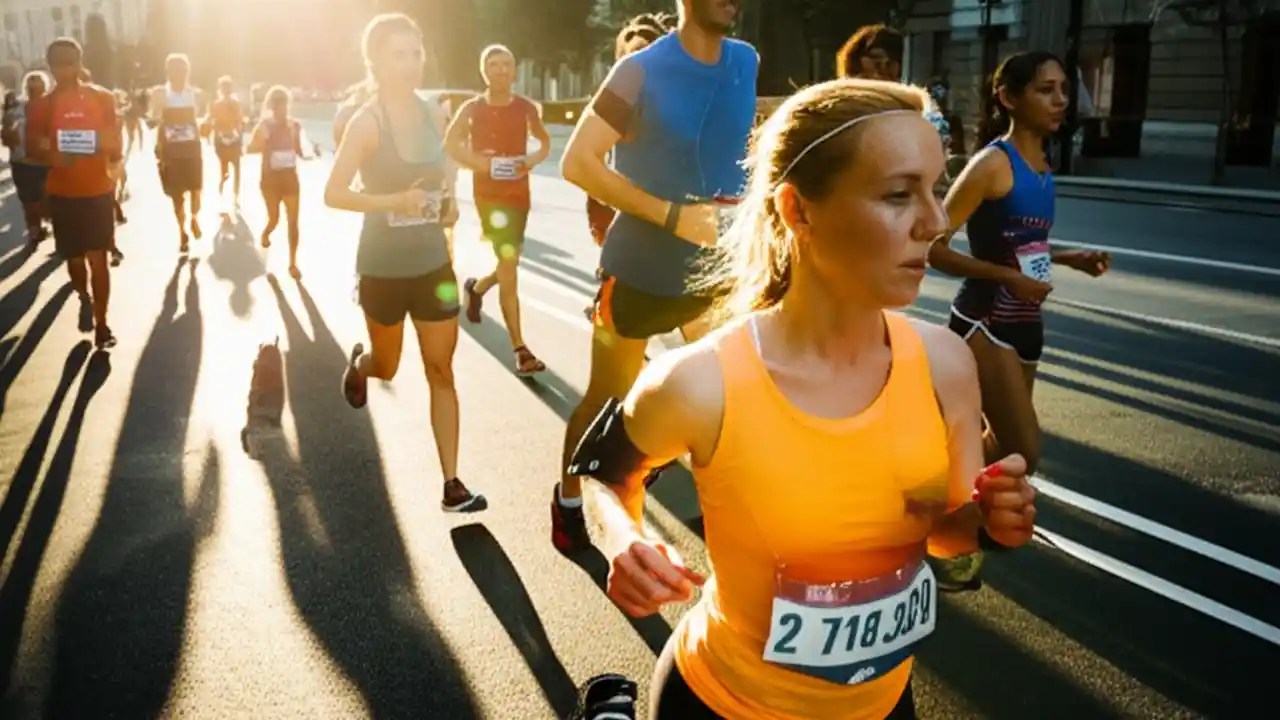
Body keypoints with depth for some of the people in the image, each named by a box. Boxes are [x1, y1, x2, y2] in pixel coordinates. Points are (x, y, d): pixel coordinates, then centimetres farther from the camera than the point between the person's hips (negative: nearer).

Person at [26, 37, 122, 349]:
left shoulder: (103, 98, -1)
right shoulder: (41, 106, 1)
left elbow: (117, 143, 4)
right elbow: (31, 148, 4)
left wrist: (115, 162, -19)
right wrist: (51, 157, -17)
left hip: (98, 191, -1)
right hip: (63, 193, 2)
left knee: (98, 257, -2)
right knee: (74, 256, 10)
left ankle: (101, 323, 2)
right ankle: (84, 300, 39)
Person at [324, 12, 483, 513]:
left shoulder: (434, 114, 1)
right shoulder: (367, 121, -13)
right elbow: (333, 194, -14)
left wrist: (450, 204, 0)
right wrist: (392, 201, -26)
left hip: (433, 262, 4)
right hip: (383, 267, -3)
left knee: (441, 372, 1)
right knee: (386, 367, 15)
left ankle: (451, 483, 5)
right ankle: (358, 363, 54)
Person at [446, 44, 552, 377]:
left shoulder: (526, 107, 4)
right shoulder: (472, 108, -4)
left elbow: (545, 141, 15)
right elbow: (451, 145, -6)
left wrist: (533, 159, -8)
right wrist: (485, 165, -20)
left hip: (519, 194, 4)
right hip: (489, 195, -4)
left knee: (508, 265, 14)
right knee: (508, 264, -13)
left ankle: (476, 287, 52)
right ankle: (521, 350, -10)